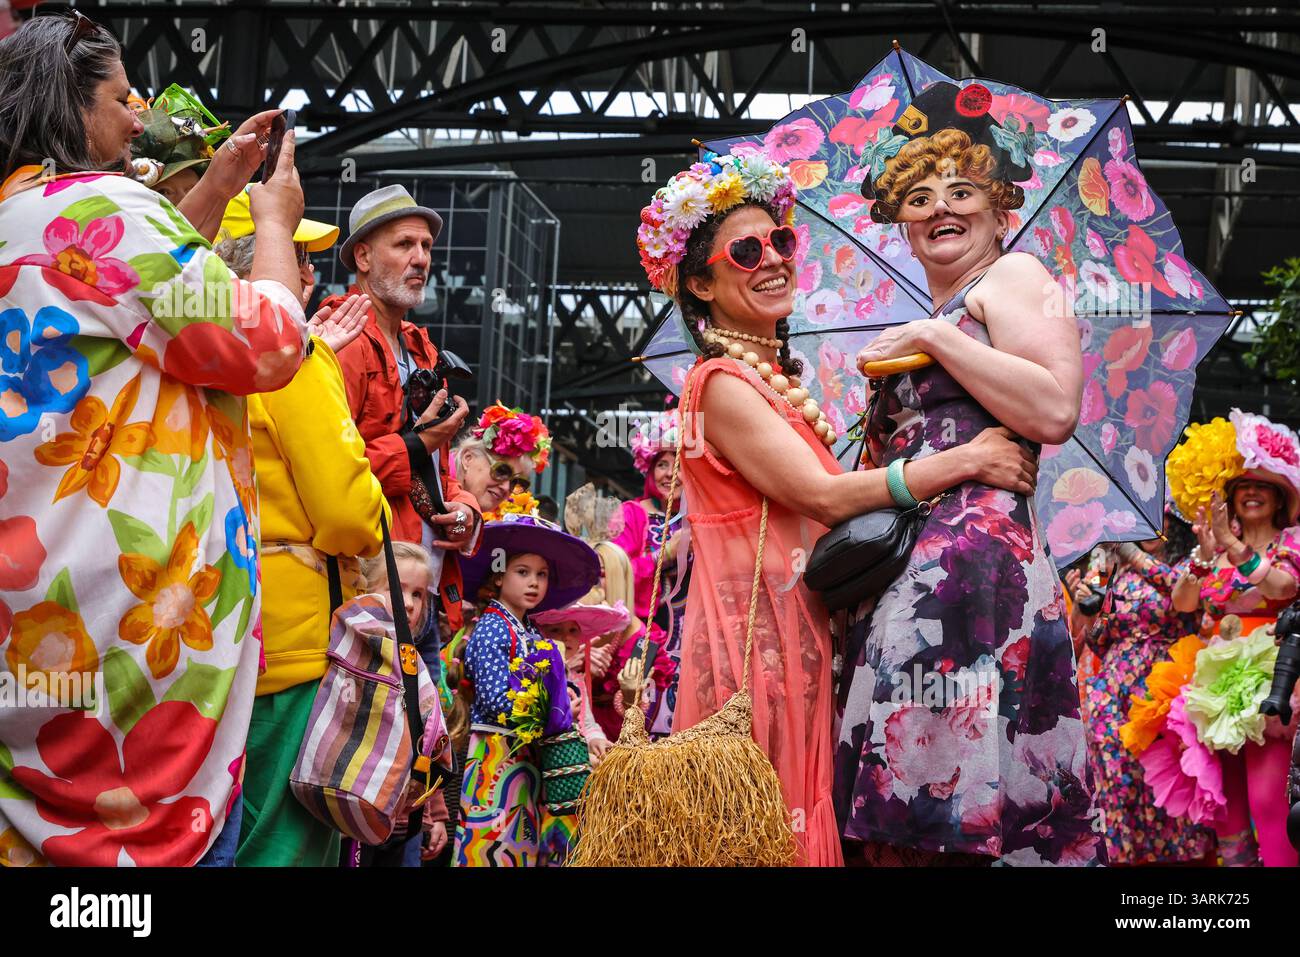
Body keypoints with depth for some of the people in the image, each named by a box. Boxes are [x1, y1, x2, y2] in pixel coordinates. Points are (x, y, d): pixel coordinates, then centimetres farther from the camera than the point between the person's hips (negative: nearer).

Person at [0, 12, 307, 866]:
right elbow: (269, 344, -11)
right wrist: (276, 220, 5)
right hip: (132, 593, -9)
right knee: (172, 830, -3)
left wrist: (213, 190, 29)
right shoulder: (99, 205, -12)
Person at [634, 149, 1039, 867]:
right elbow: (821, 495, -19)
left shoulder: (775, 380, 17)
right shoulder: (721, 383, -11)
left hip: (797, 638, 9)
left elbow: (820, 499, 13)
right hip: (755, 637, -9)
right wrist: (967, 458, -14)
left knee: (801, 820, 8)